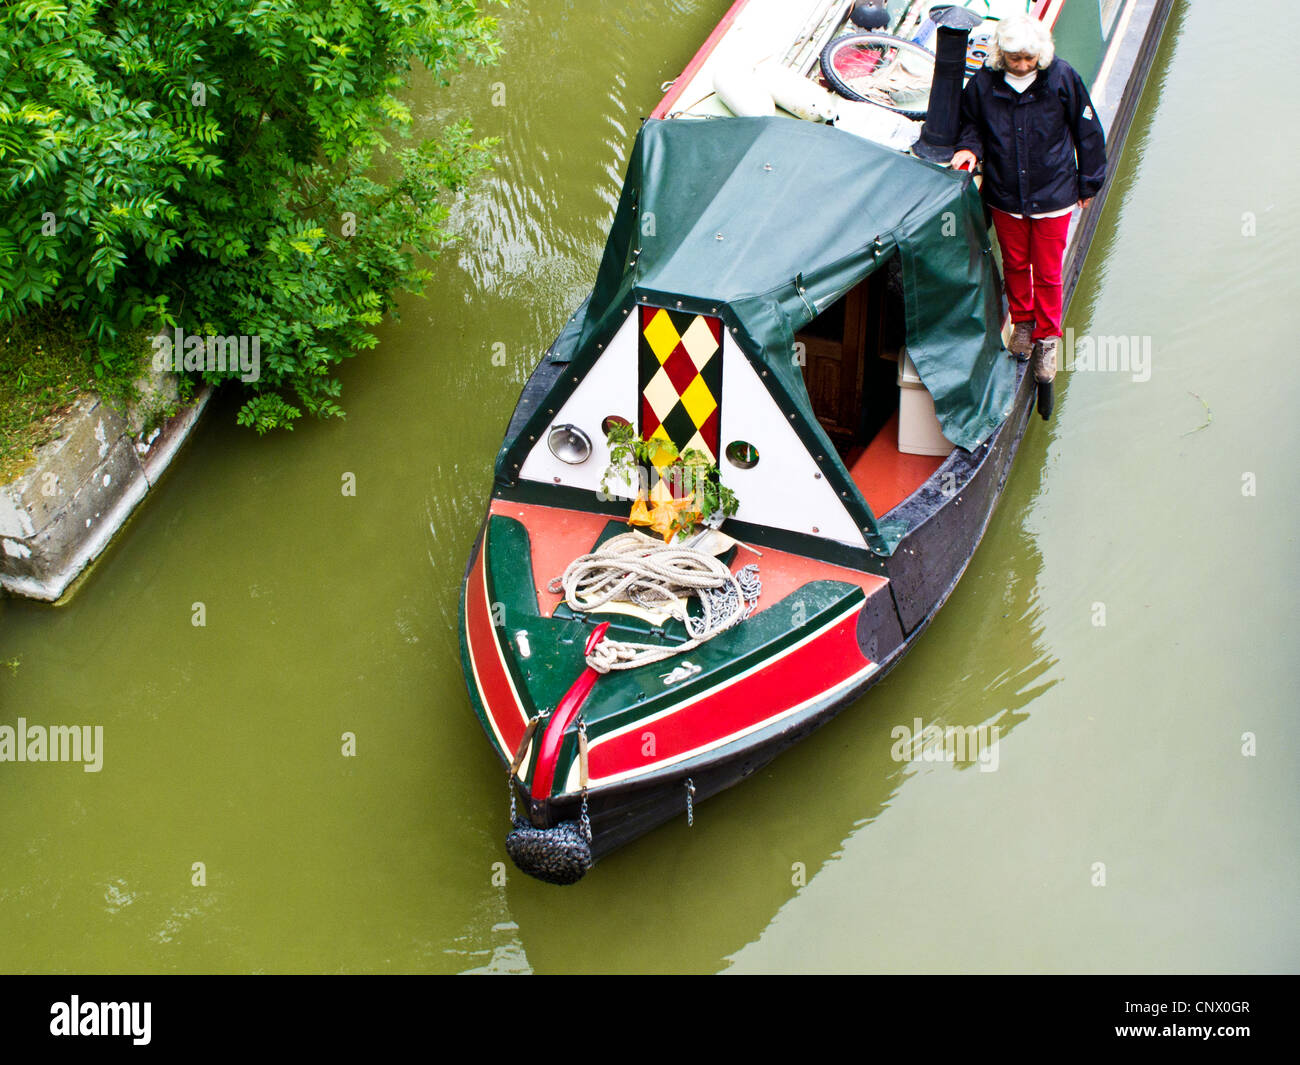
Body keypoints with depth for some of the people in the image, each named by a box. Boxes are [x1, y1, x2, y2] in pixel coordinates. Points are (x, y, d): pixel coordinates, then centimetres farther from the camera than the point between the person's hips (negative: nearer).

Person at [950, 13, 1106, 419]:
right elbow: (971, 123, 8)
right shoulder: (983, 83, -13)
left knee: (1047, 272, 7)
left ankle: (1047, 338, 25)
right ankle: (1022, 322, 42)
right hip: (1004, 196, 2)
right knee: (1015, 264, 18)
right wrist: (969, 147, -16)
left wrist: (1088, 182, 5)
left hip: (1052, 195, -2)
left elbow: (1087, 131, -3)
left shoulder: (1062, 79, -16)